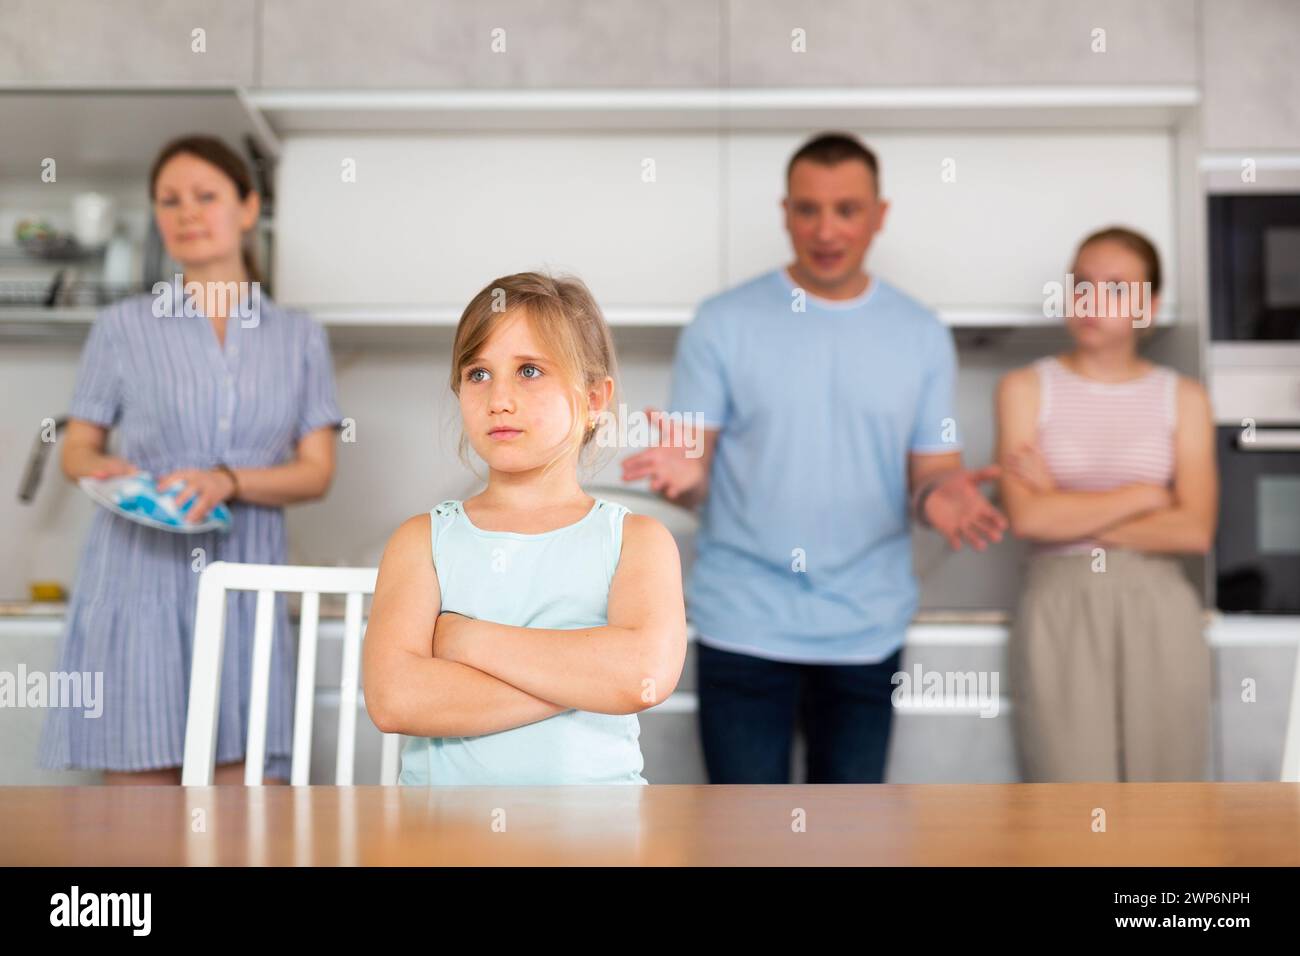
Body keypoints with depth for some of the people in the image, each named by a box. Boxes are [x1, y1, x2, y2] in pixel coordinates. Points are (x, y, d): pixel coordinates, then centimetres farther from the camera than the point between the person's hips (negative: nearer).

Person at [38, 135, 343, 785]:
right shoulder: (122, 327, 9)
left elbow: (317, 471, 6)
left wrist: (229, 481, -11)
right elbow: (76, 448, 12)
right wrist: (104, 471, -11)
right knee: (140, 784, -3)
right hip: (138, 575, -1)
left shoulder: (299, 338, 11)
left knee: (247, 780, -3)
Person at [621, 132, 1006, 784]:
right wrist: (683, 475, -27)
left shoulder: (922, 336, 3)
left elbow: (932, 472, 5)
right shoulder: (723, 323, -3)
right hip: (744, 624, -2)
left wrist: (938, 495, -19)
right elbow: (692, 480, -3)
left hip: (867, 630, 2)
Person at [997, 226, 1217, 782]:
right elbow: (1029, 518, -11)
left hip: (1159, 613, 2)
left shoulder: (1184, 398, 6)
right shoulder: (1026, 388, 3)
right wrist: (1144, 495, -5)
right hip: (1060, 612, -1)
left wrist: (1070, 512, -7)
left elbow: (1194, 531, -5)